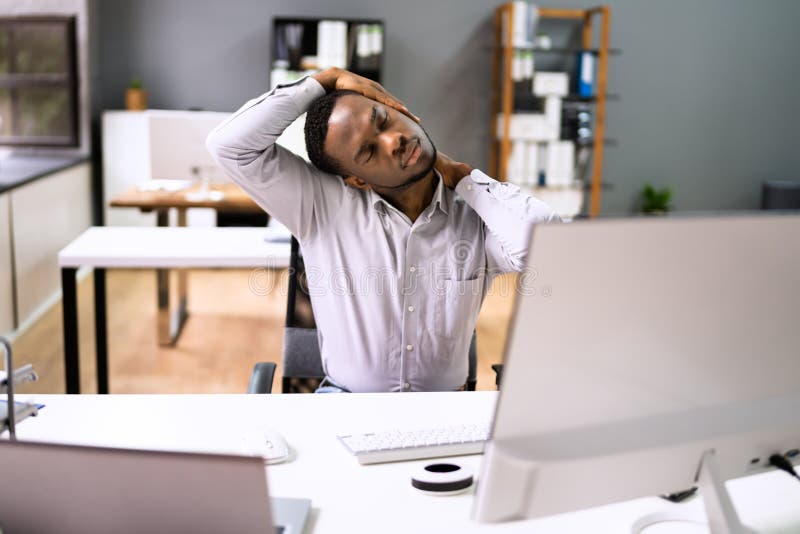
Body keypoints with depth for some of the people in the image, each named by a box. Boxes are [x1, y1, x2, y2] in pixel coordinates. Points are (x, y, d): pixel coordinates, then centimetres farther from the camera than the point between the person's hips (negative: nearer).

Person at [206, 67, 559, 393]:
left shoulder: (477, 213, -5)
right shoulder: (322, 205, -5)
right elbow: (230, 144, -12)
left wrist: (459, 175, -11)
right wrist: (326, 80, -11)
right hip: (342, 403, -2)